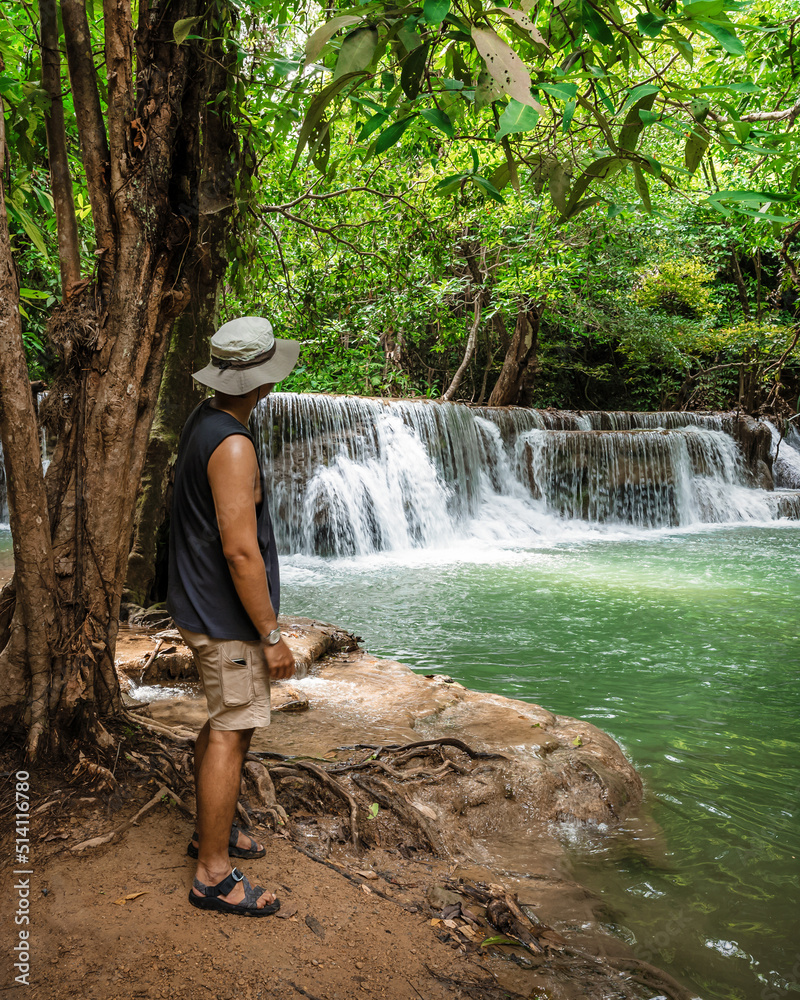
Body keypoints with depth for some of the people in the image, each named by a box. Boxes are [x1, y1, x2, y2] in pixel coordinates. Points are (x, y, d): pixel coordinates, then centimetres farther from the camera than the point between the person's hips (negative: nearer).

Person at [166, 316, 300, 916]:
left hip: (203, 606, 10)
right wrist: (272, 636, -20)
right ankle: (213, 875, 12)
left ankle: (212, 832, 37)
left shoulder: (206, 421, 8)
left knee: (225, 724, 21)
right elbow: (240, 551, -27)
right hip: (226, 617, -10)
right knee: (230, 734, 0)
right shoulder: (232, 444, -24)